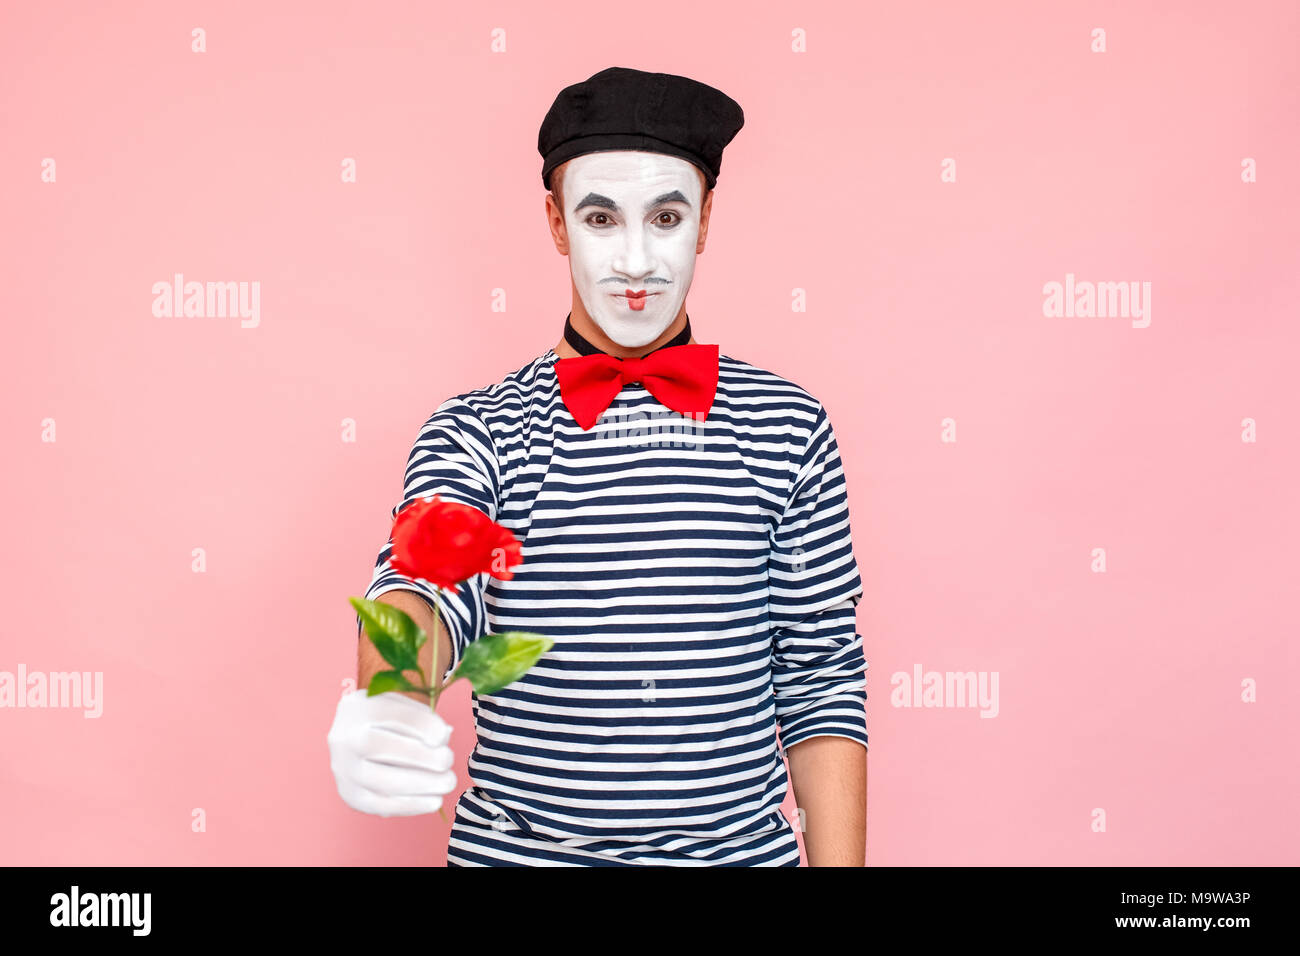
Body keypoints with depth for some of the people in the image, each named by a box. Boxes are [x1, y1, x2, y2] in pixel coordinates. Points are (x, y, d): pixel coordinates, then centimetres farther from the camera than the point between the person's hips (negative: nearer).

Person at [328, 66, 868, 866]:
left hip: (741, 846, 1)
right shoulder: (475, 433, -5)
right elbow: (424, 581, -23)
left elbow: (823, 679, -1)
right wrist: (387, 709, -44)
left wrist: (839, 861, -3)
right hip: (516, 847, 0)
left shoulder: (789, 429, -3)